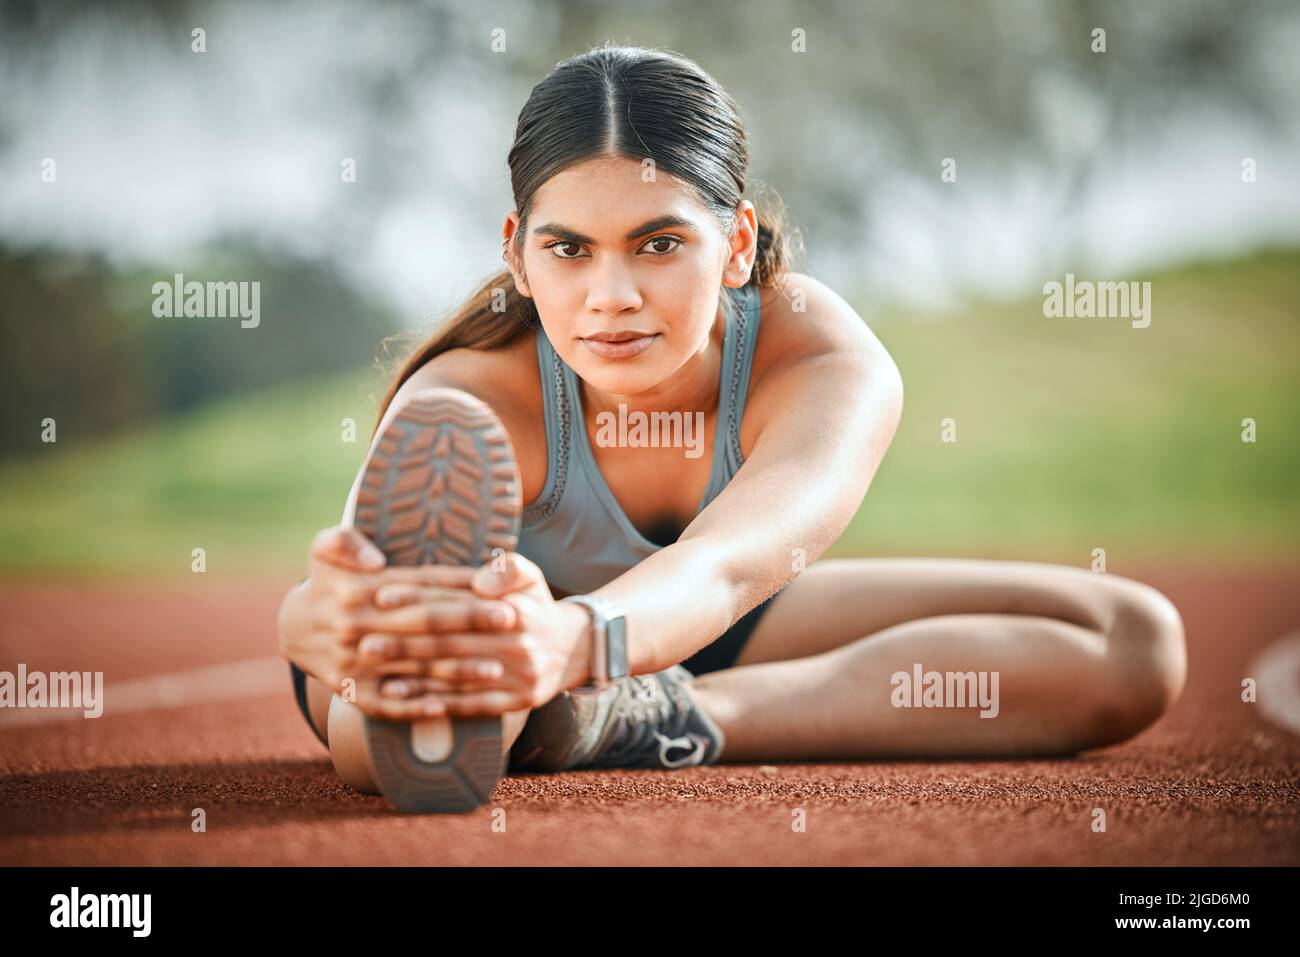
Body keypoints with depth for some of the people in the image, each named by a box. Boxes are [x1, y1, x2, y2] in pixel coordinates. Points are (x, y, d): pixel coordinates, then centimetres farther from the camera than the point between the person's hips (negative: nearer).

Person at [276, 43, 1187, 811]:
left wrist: (574, 640, -77)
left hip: (713, 636, 4)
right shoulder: (469, 397, -34)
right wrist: (336, 613, -82)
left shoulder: (834, 368, -33)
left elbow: (725, 566, -54)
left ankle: (672, 716, -24)